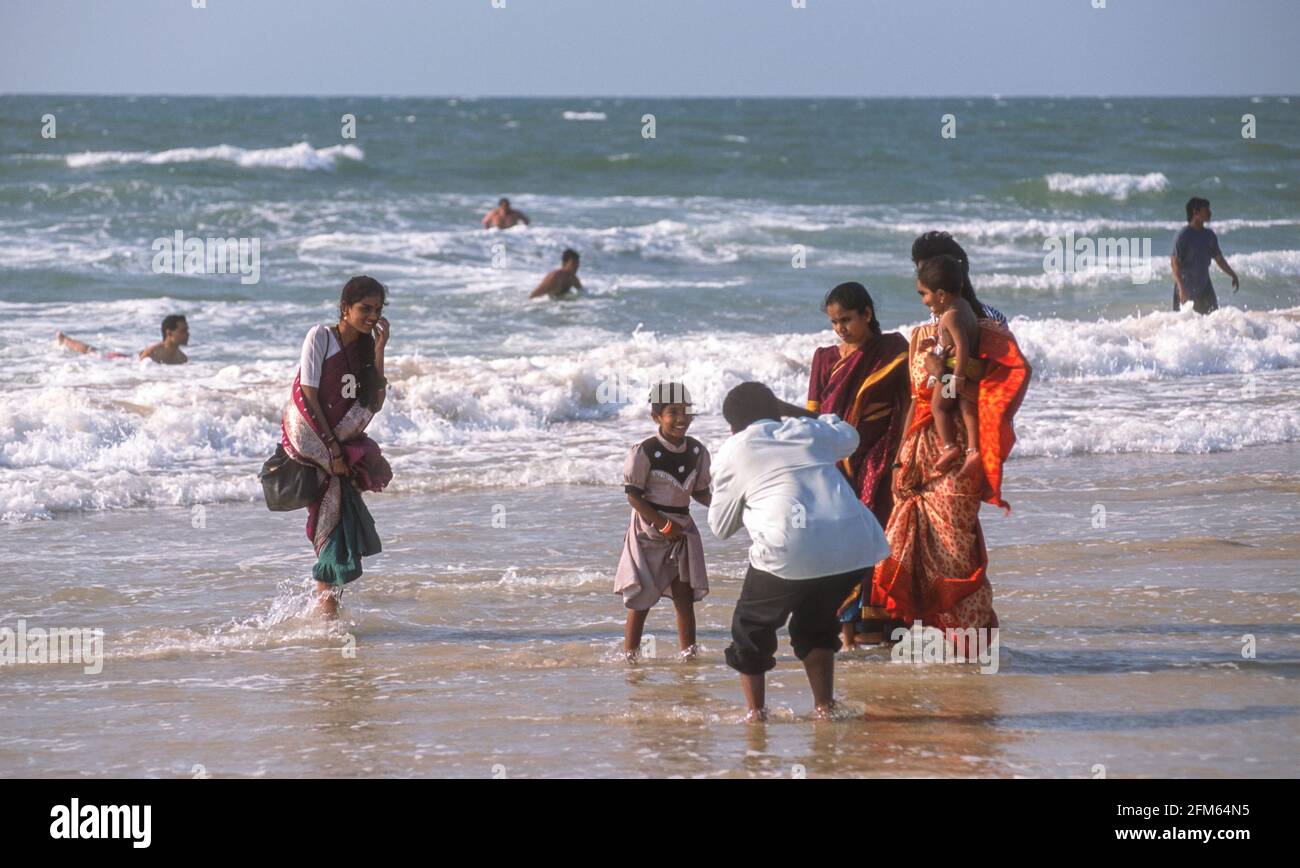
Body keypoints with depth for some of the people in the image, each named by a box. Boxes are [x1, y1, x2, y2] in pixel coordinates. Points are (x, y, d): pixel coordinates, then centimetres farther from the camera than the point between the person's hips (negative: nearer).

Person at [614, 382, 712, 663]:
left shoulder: (697, 451, 1)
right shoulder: (644, 452, -16)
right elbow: (634, 495, -14)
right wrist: (664, 525, -17)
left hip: (682, 531, 5)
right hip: (648, 532, -5)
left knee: (684, 596, 5)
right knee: (640, 599, 1)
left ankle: (689, 652, 12)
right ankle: (629, 654, 9)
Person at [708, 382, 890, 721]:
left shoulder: (733, 452, 12)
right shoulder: (809, 431, 22)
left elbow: (721, 527, 18)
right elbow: (849, 435, 47)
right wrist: (791, 410, 51)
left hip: (789, 551, -5)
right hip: (854, 545, 5)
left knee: (751, 624, 19)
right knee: (816, 622, 29)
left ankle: (756, 710, 16)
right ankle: (824, 706, 27)